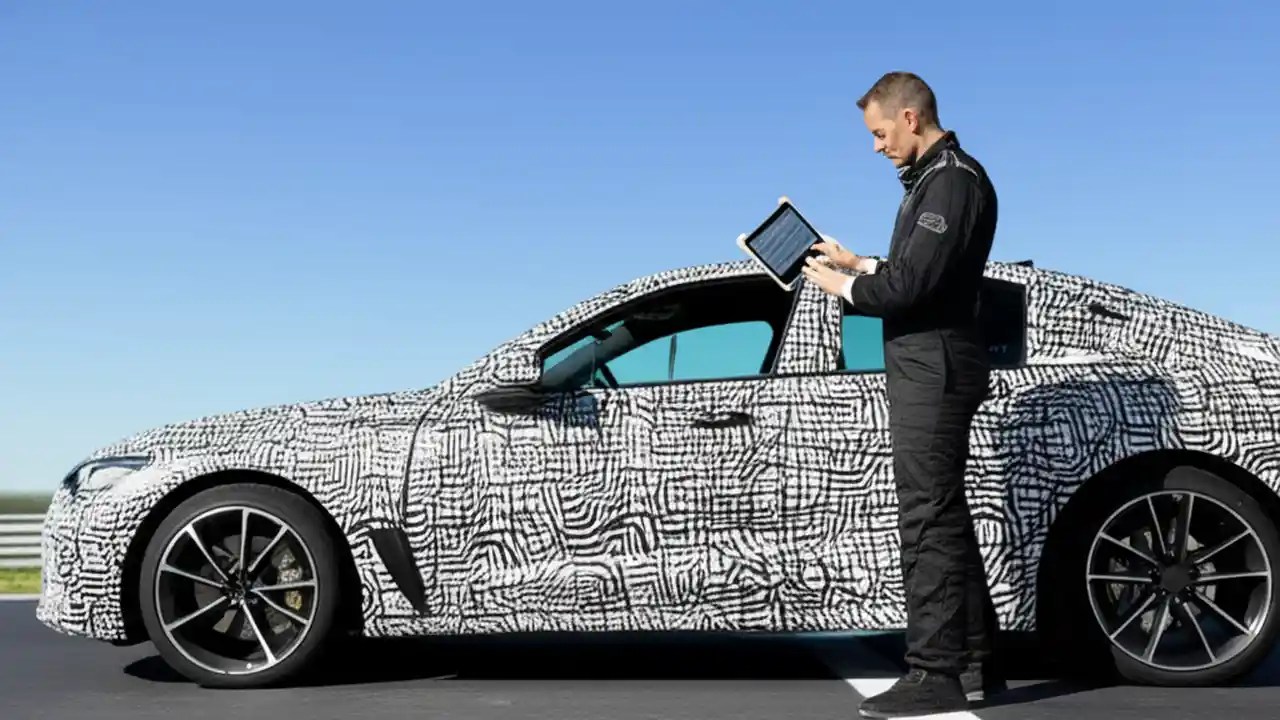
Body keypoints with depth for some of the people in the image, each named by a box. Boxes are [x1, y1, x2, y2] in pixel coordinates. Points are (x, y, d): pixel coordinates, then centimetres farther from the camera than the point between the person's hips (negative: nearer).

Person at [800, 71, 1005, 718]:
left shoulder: (953, 181, -14)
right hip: (924, 366, 11)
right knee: (944, 518, 15)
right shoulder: (933, 178, 18)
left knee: (929, 520, -8)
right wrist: (855, 263, 15)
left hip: (934, 367, -11)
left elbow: (913, 284, -22)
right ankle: (973, 664, 24)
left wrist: (844, 286, -8)